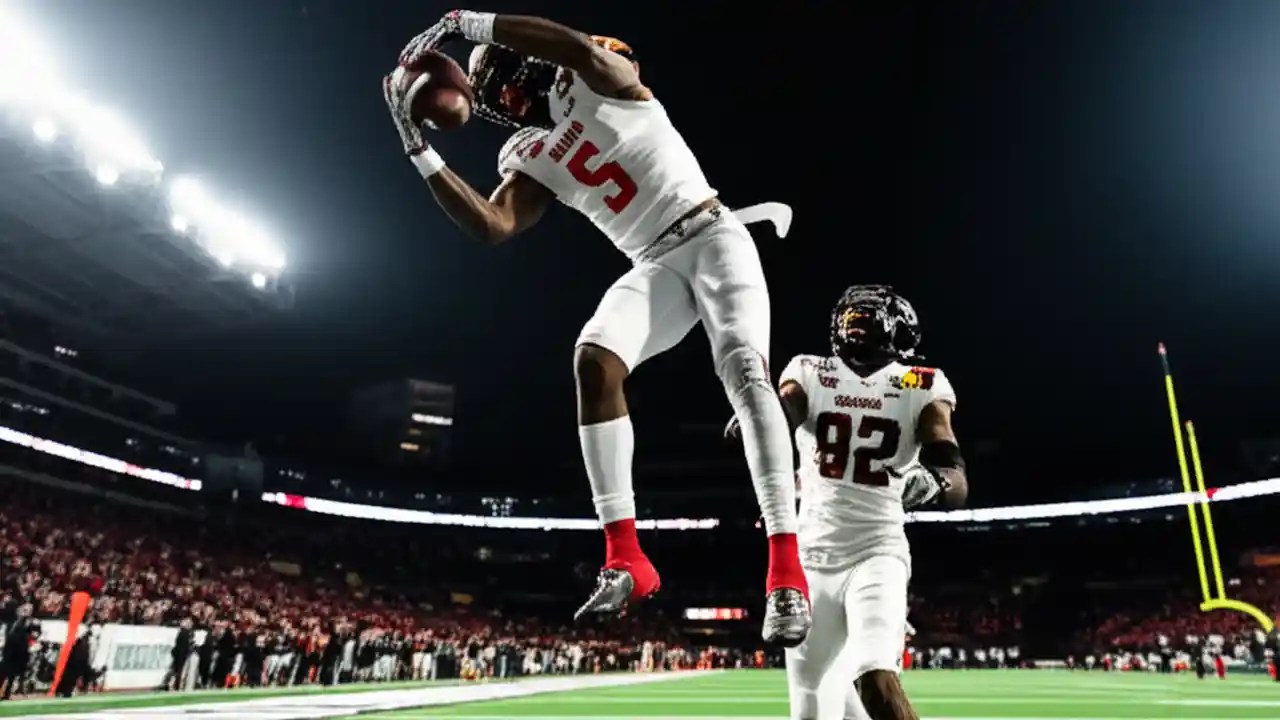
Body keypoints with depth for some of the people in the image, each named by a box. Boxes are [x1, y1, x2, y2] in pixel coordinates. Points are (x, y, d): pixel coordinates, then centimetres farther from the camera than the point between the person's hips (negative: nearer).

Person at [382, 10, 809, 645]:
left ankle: (785, 571, -24)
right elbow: (492, 227, -3)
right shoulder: (532, 158, 12)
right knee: (593, 360, -21)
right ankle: (625, 558, -21)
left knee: (745, 373, -25)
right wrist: (419, 149, -1)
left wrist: (464, 22, -19)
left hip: (712, 237, -4)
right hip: (656, 265, 5)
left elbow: (583, 48, -26)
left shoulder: (595, 82, 0)